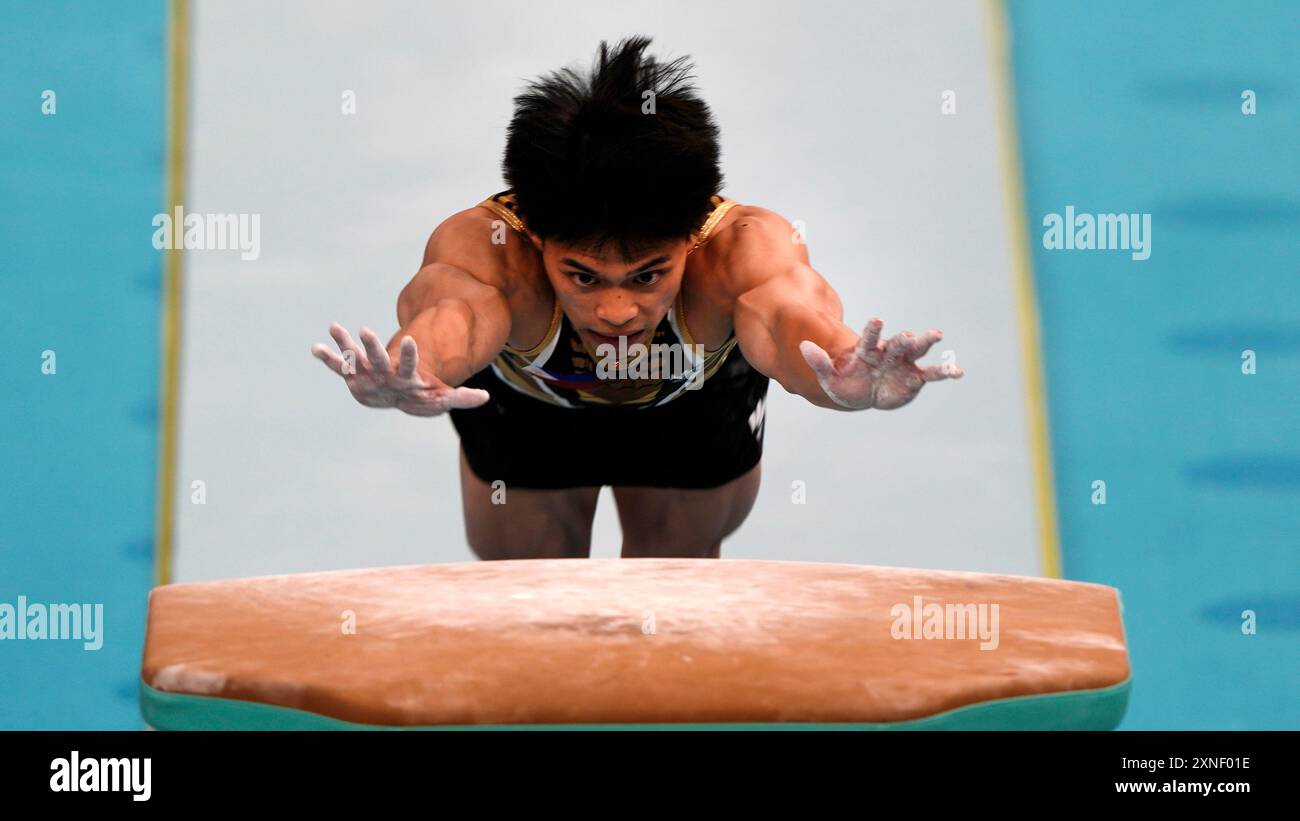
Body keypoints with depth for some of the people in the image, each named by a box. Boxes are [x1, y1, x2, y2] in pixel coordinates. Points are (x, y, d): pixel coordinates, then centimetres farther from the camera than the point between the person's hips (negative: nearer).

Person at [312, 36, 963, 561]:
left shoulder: (743, 245, -45)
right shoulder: (483, 243, -45)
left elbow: (784, 309, -66)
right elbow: (455, 307, -67)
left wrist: (842, 374, -90)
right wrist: (414, 372, -91)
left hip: (701, 404, 1)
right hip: (524, 407, 0)